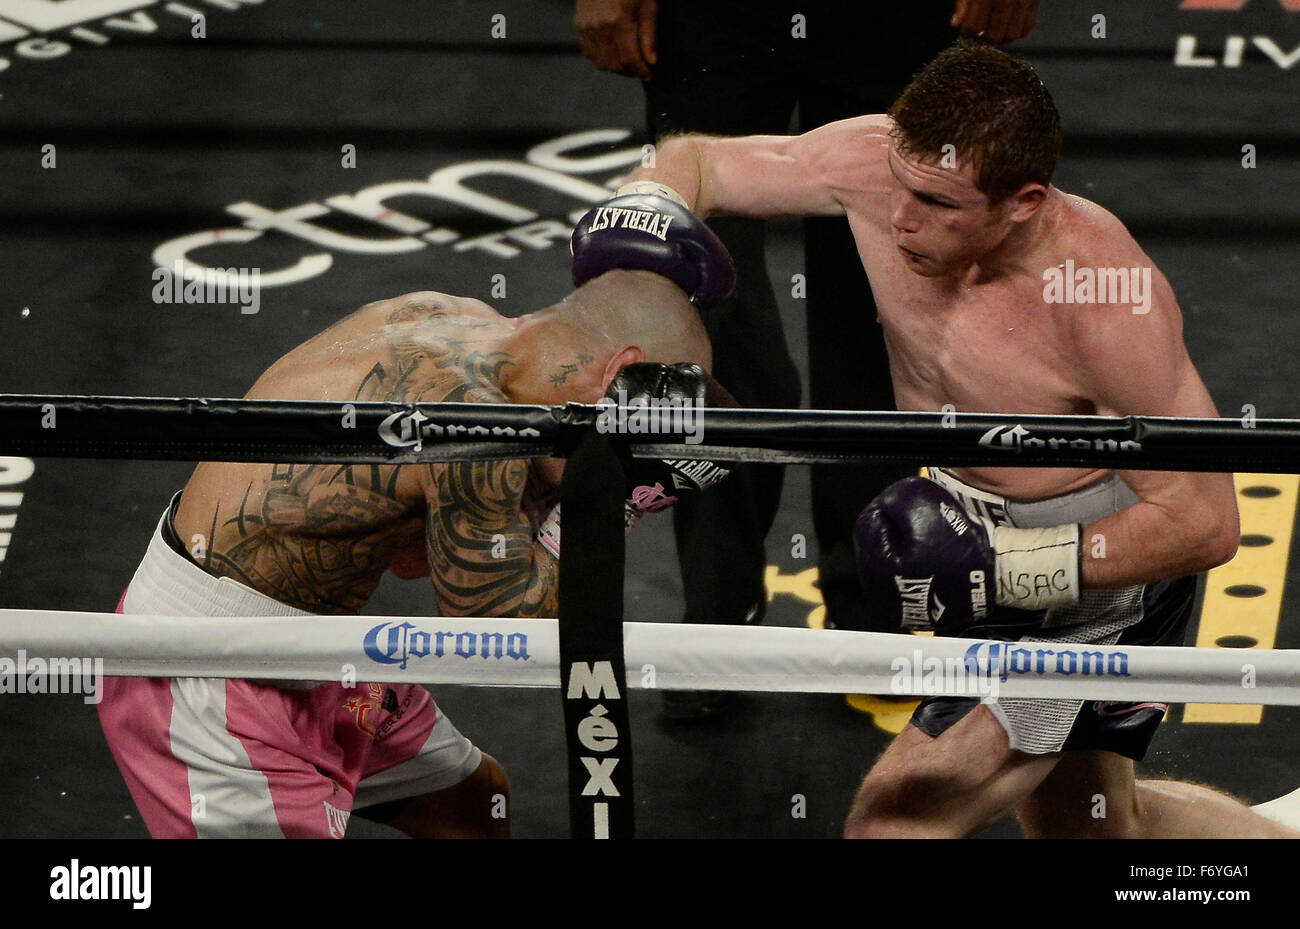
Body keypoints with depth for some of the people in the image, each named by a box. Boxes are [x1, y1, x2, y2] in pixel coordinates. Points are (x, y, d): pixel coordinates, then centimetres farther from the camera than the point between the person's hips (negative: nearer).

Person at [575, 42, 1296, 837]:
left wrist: (1002, 568, -33)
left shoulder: (1109, 298, -34)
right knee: (1084, 826, 26)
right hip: (971, 523, 7)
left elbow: (1205, 524, -28)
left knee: (896, 824, -15)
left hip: (1102, 558, -7)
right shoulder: (876, 163, -20)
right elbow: (694, 162, -2)